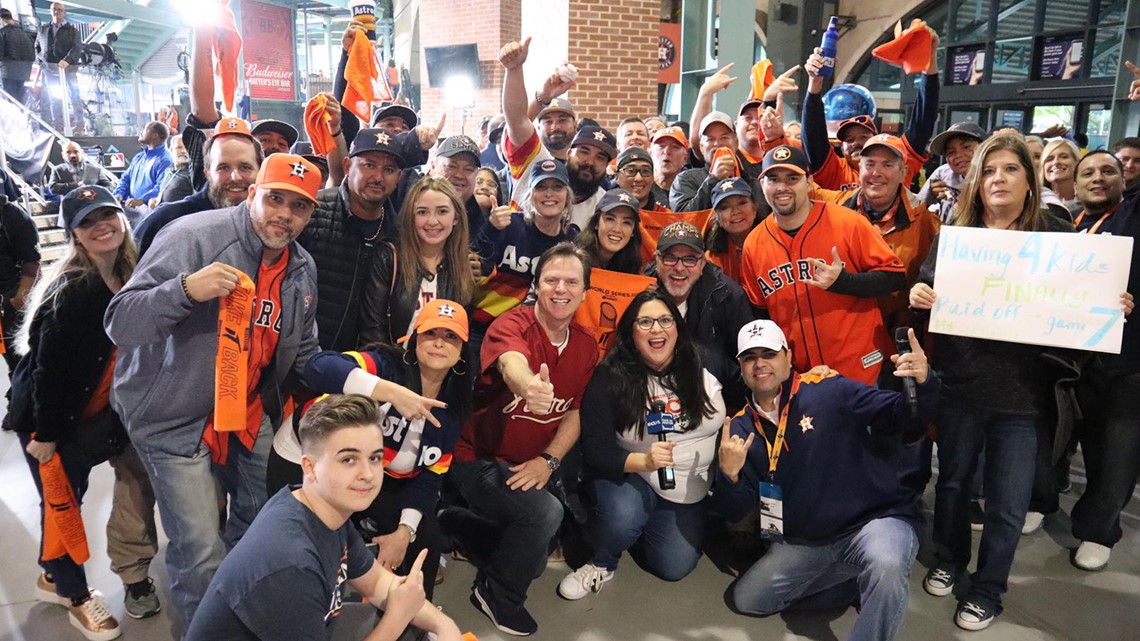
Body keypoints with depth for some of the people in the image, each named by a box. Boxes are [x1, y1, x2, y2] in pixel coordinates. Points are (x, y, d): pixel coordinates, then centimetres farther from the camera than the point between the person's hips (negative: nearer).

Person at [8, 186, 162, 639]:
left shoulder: (129, 277, -3)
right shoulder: (72, 290, -24)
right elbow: (48, 365, -23)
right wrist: (45, 434, -18)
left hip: (92, 413, 7)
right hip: (47, 417, -6)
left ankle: (53, 577, 37)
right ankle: (75, 594, 25)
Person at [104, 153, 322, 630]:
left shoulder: (303, 269, 3)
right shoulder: (194, 237, -19)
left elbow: (304, 352, 14)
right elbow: (120, 325, -21)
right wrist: (187, 288, -36)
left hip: (249, 411, 6)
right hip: (175, 416, -6)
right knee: (202, 556, -7)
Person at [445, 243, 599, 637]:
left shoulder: (586, 346, -2)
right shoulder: (512, 326, -21)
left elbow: (575, 414, 1)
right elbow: (512, 364, -45)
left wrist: (548, 460, -15)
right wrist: (529, 387, -68)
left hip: (533, 467, 7)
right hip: (480, 459, -6)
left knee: (532, 559, 10)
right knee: (545, 512, -30)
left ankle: (461, 525, 32)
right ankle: (500, 596, -2)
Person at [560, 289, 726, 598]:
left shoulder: (705, 365, -10)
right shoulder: (611, 376, -15)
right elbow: (596, 450, -17)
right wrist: (643, 461, -33)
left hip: (690, 490, 3)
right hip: (629, 476, -3)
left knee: (675, 567, -7)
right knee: (622, 519, -34)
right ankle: (602, 563, 2)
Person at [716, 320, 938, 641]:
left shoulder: (831, 392, -10)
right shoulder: (741, 427, 3)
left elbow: (907, 422, -15)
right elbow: (737, 510, 2)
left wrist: (922, 382, -36)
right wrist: (729, 475, -20)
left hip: (876, 520, -6)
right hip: (804, 542, 7)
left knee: (885, 567, -37)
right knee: (747, 599, 1)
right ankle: (866, 584, 8)